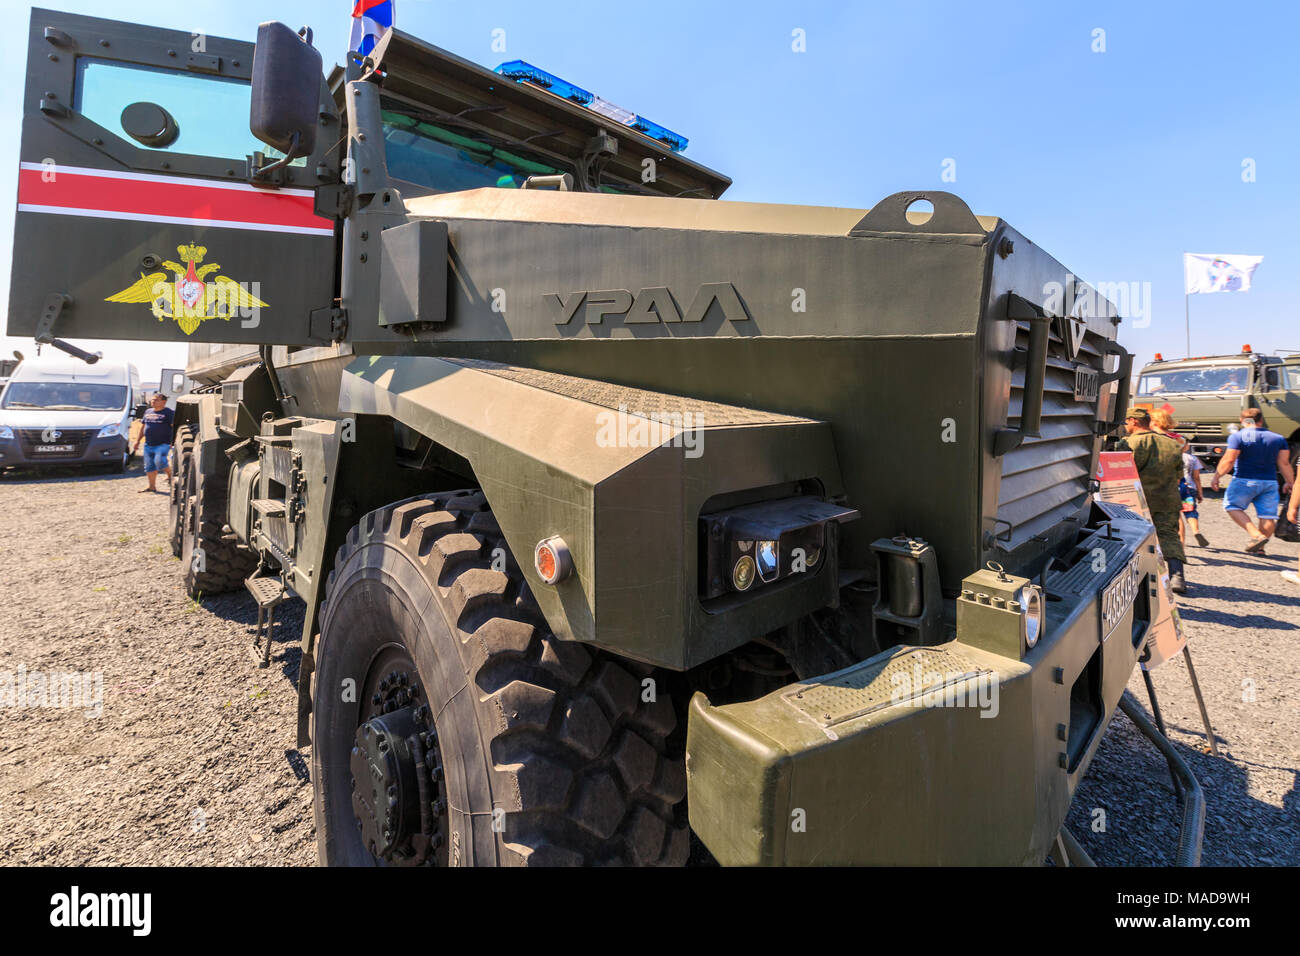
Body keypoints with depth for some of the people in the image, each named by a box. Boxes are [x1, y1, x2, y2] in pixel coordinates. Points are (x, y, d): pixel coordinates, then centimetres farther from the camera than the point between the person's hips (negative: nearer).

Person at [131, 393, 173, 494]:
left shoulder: (168, 412, -4)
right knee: (149, 466, 7)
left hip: (163, 444, -7)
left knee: (159, 461, -24)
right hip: (148, 444, 7)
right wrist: (138, 440, 19)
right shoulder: (148, 412, 16)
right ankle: (152, 486, 14)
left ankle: (170, 474, 3)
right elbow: (144, 427, 23)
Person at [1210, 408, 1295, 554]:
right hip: (1270, 482, 5)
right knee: (1268, 516, 7)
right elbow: (1284, 463, 8)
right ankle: (1259, 547, 12)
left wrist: (1216, 477, -5)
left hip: (1244, 481, -5)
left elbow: (1228, 461, -13)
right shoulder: (1278, 438, 8)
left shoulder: (1237, 436, -9)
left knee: (1232, 506, 9)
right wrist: (1289, 482, 16)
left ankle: (1256, 535, -8)